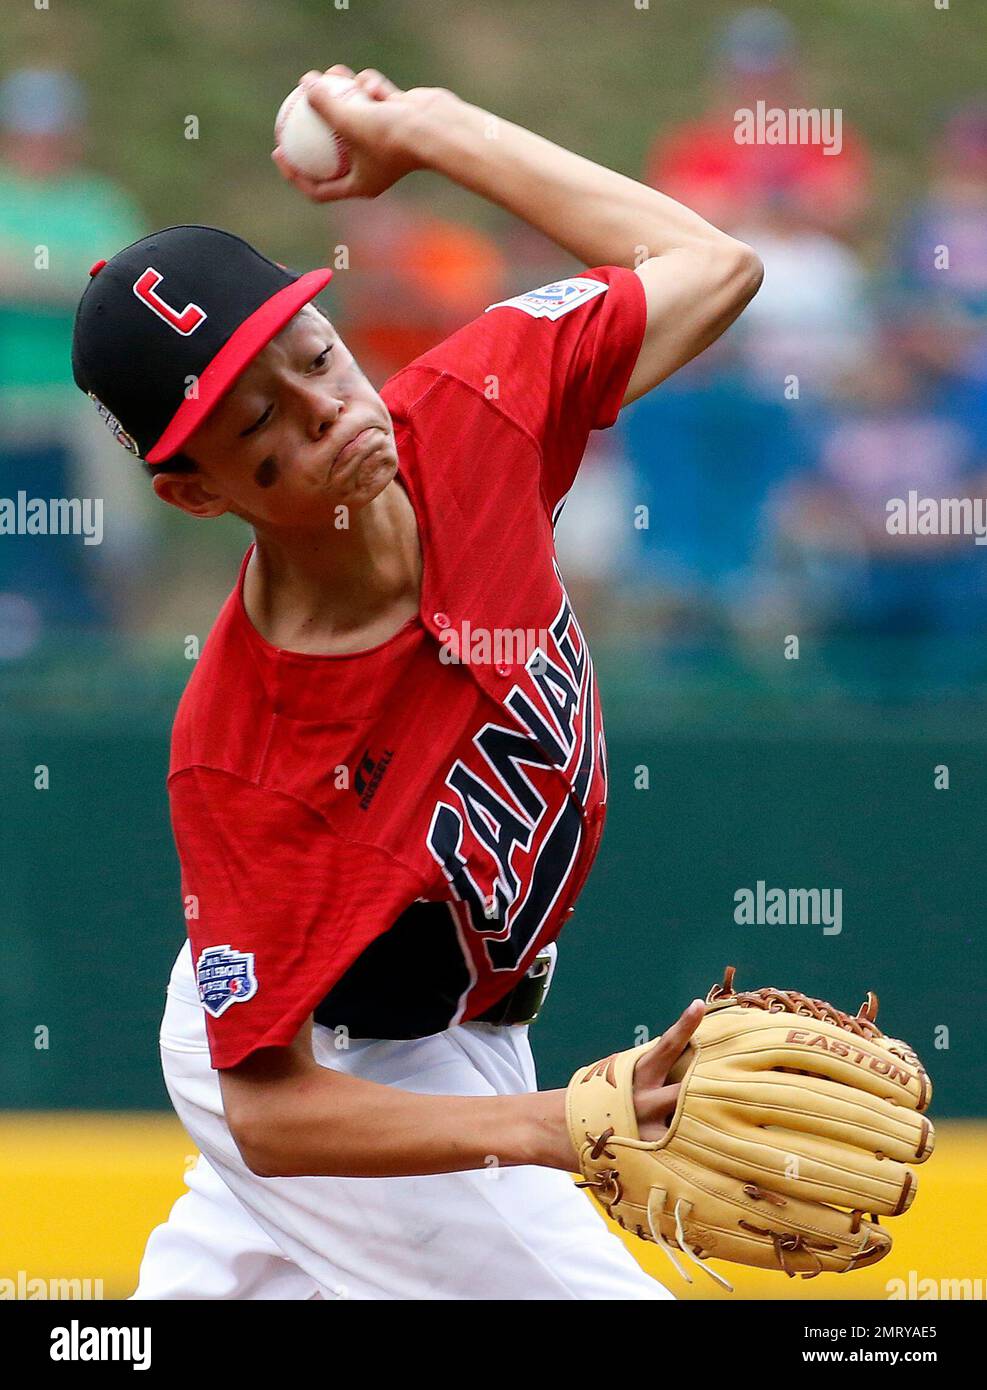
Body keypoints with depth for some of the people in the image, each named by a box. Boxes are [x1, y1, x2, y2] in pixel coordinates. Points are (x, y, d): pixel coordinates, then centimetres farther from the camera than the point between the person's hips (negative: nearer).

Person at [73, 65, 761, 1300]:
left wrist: (435, 129, -11)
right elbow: (271, 1111, -34)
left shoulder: (467, 414, -23)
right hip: (359, 1081, -7)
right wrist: (563, 1128, -47)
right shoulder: (236, 760, -37)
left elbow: (711, 268, -6)